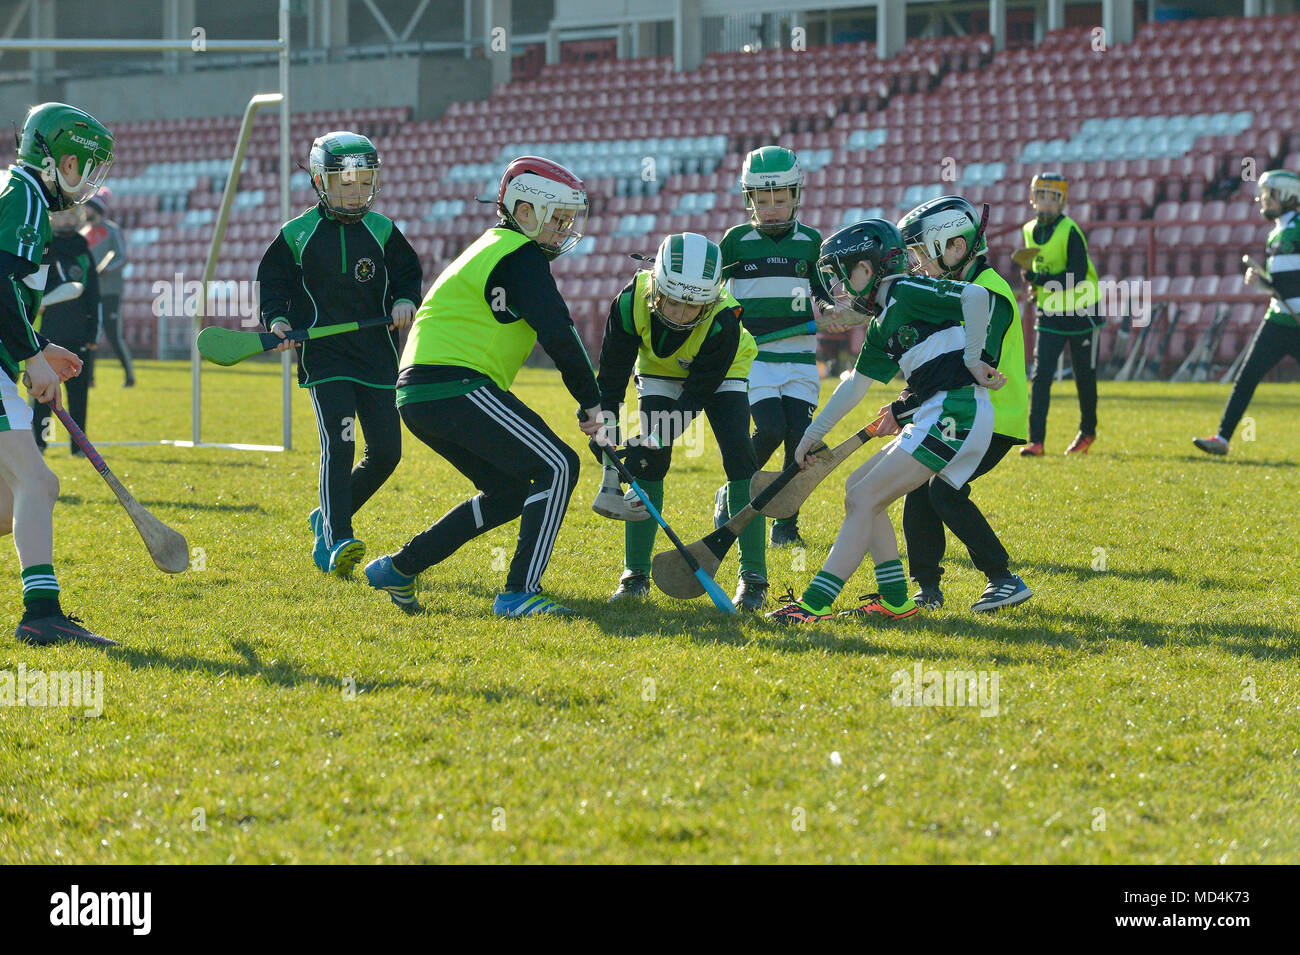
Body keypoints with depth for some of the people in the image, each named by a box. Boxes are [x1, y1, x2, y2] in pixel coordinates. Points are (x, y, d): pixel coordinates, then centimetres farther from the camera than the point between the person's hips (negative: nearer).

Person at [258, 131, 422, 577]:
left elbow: (408, 273, 16)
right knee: (339, 443, -19)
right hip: (323, 355, -4)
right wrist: (276, 320, -9)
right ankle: (337, 541, -20)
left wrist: (404, 301, -5)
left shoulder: (382, 232, 7)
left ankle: (327, 518, 23)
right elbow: (271, 280, 8)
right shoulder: (297, 234, 1)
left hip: (376, 356, 4)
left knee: (386, 451, 2)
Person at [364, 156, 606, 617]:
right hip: (457, 387, -10)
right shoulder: (521, 257, -7)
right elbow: (559, 335, -15)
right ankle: (519, 593, -16)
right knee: (557, 467, -10)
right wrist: (592, 404, -7)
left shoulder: (493, 250, 25)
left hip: (418, 395, 10)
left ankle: (400, 567, 21)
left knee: (510, 491, 19)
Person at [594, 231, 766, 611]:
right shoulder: (632, 302, -33)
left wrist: (657, 442, -39)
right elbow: (612, 372, -20)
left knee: (738, 456, -18)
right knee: (648, 464, -13)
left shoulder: (722, 320, -38)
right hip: (660, 373, 2)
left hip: (723, 374, -2)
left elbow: (698, 392, -32)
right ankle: (635, 574, -1)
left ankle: (753, 576, -10)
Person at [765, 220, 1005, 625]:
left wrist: (972, 359, -16)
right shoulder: (881, 326, 20)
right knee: (858, 488, 15)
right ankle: (895, 600, 14)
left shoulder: (908, 292, -7)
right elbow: (855, 385, 29)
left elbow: (977, 296, -19)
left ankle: (814, 605, -15)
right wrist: (814, 434, 32)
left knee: (863, 499, -12)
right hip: (931, 417, 10)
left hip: (956, 412, -10)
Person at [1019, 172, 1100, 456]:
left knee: (1085, 377, 9)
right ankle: (1036, 440, -11)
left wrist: (1040, 280, -30)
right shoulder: (1029, 231, 3)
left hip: (1081, 312, -4)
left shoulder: (1070, 232, -17)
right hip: (1050, 315, 4)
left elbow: (1077, 276, -24)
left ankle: (1088, 432, 30)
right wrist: (1037, 285, 6)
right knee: (1041, 374, -9)